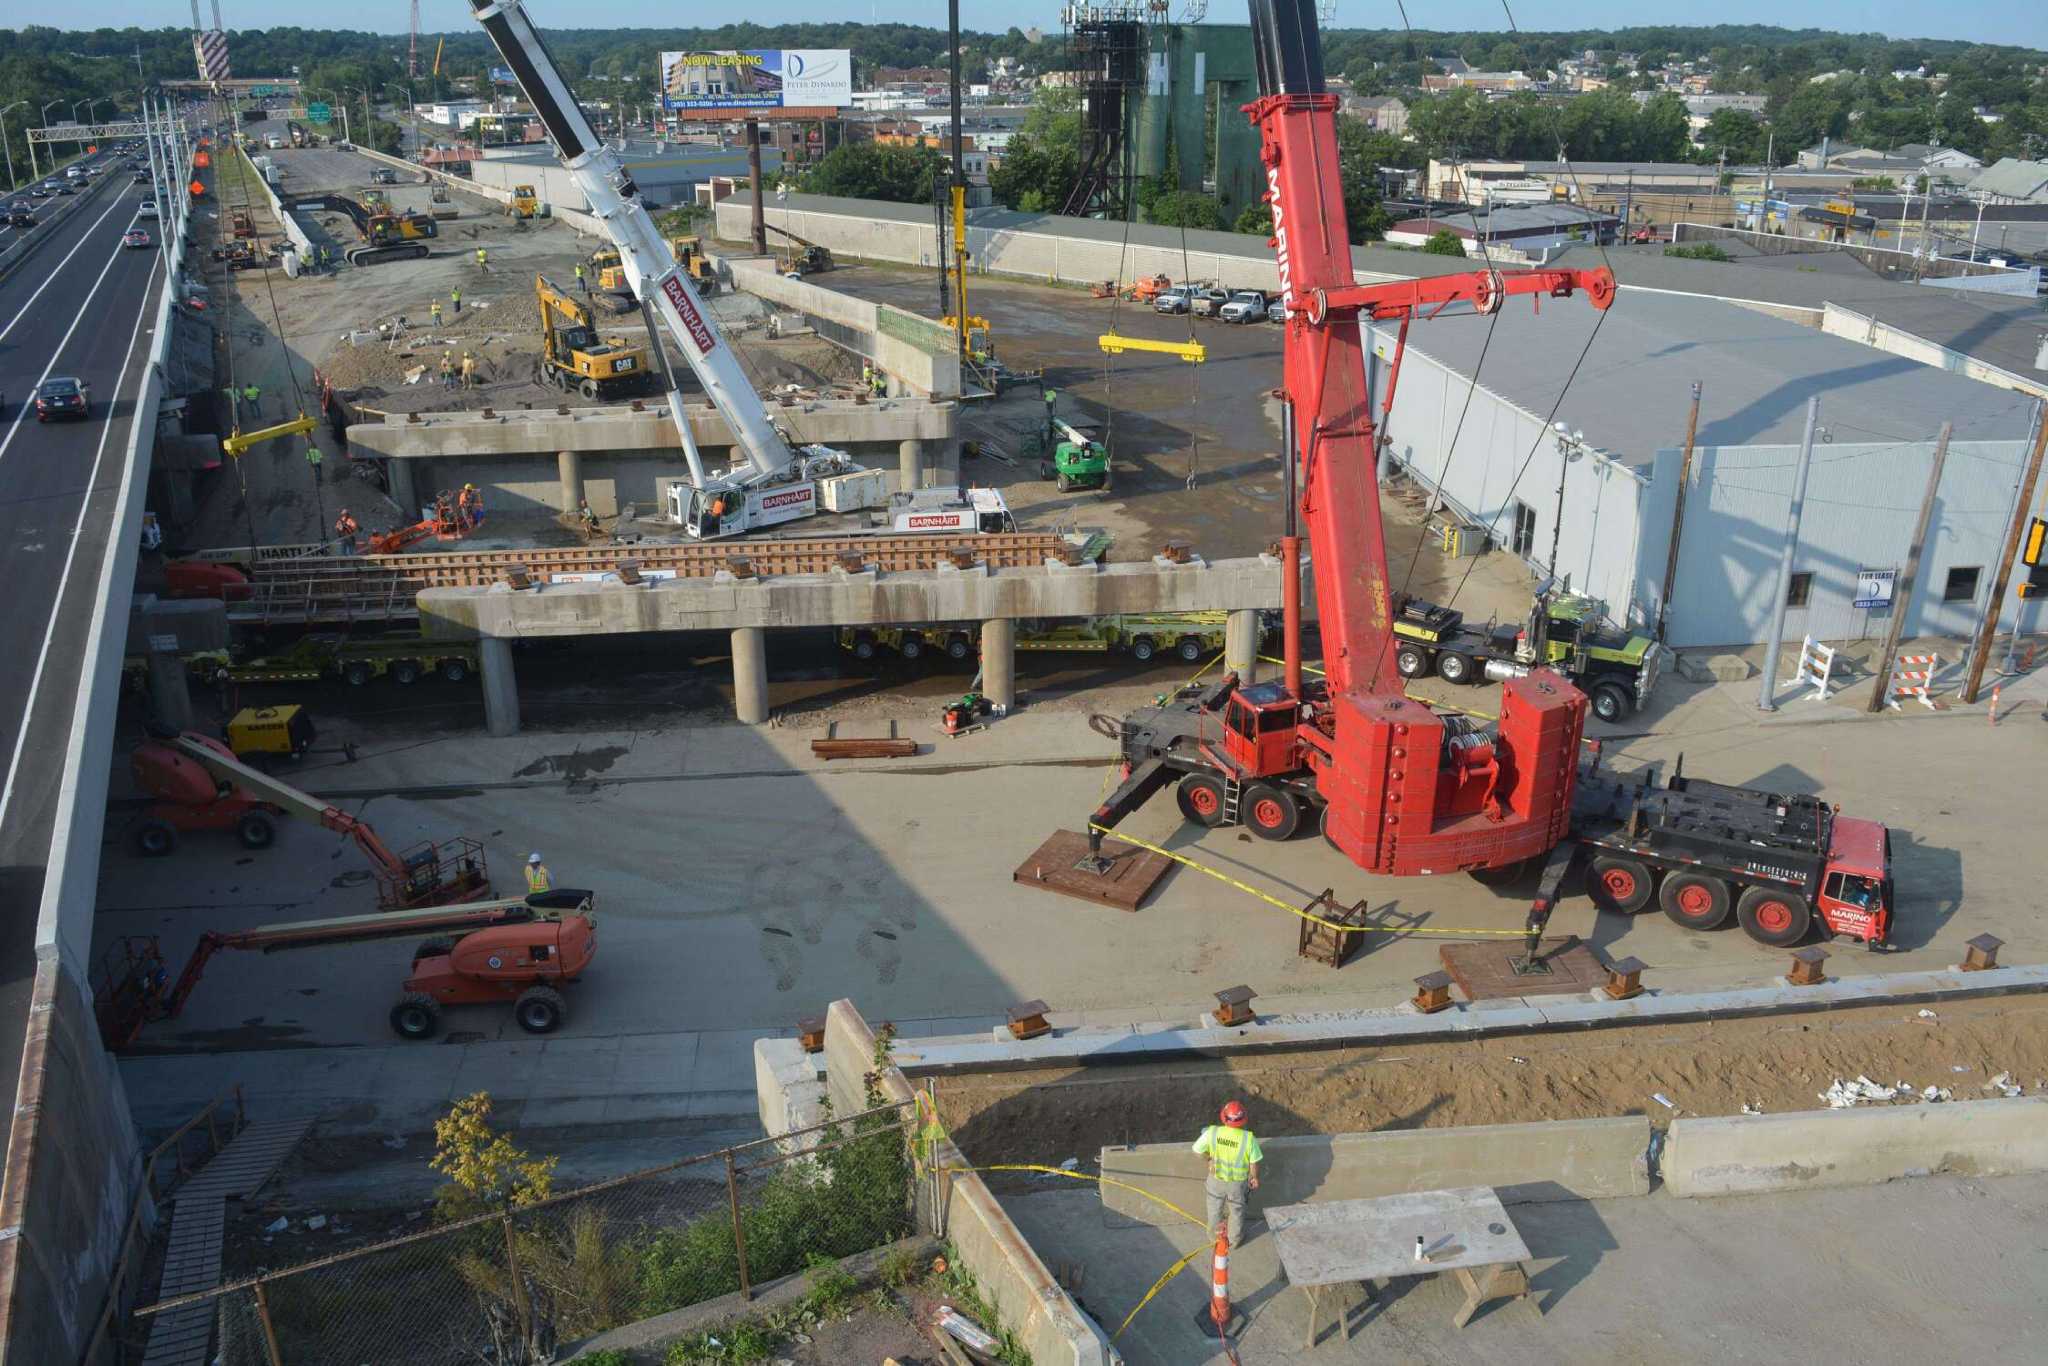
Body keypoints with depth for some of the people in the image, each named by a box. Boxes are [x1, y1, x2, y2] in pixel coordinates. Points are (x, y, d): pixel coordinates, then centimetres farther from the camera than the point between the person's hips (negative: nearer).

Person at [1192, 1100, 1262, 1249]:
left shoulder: (1212, 1132, -28)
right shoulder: (1248, 1138, -31)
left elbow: (1197, 1149, -13)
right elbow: (1254, 1162, -17)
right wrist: (1255, 1177, 4)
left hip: (1216, 1177, 1)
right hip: (1237, 1182, -1)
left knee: (1215, 1204, 31)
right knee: (1236, 1209, 27)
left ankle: (1215, 1229, 56)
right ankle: (1235, 1238, 49)